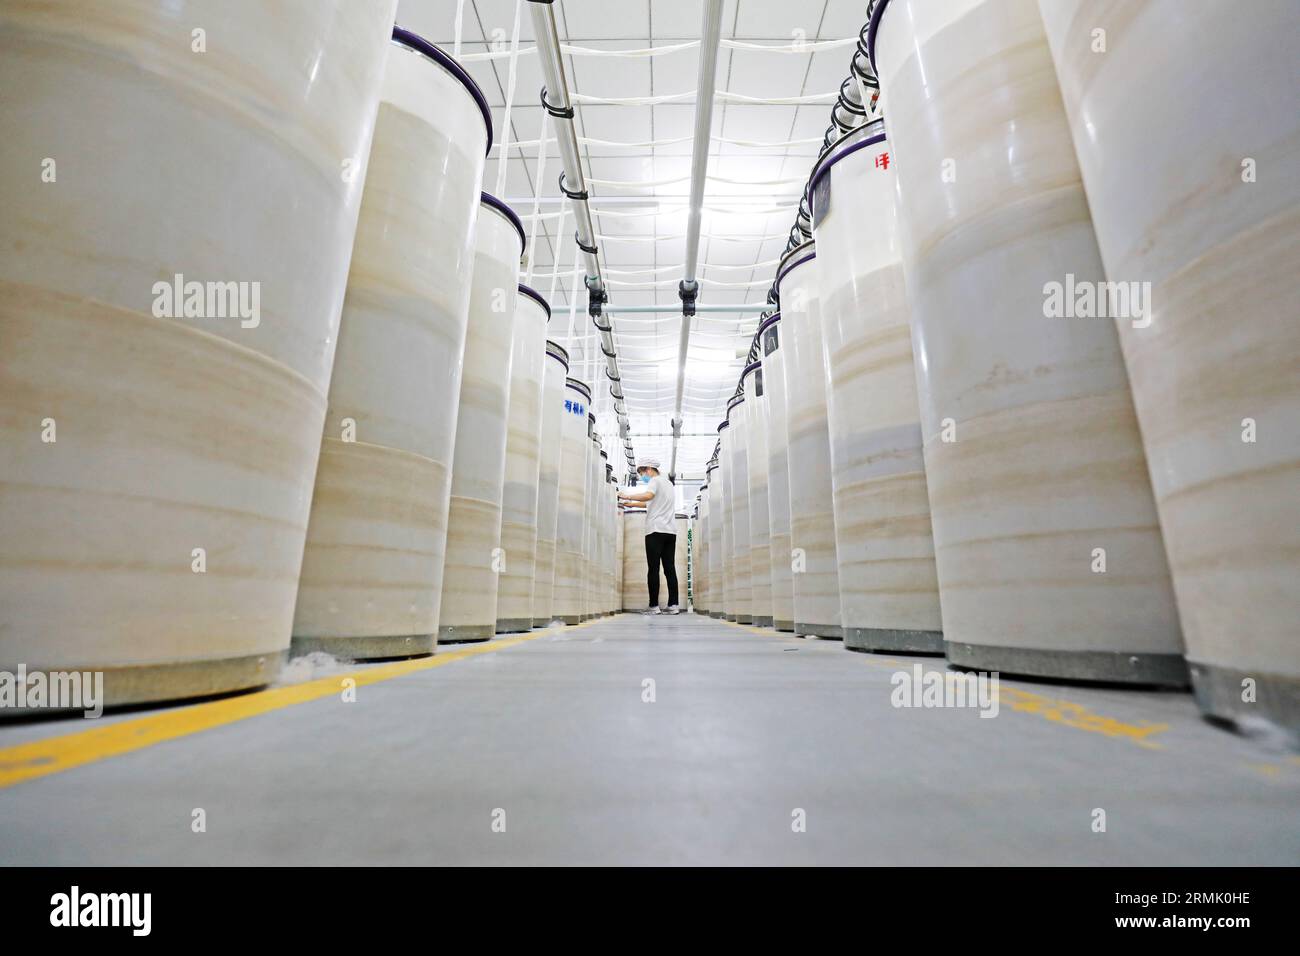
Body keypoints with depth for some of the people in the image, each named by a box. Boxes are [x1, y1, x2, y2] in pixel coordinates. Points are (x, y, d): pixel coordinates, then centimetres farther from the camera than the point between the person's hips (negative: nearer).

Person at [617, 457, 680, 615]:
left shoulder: (655, 481, 0)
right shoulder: (668, 483, 26)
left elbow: (648, 495, -23)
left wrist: (627, 496, -16)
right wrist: (631, 503, 32)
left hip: (656, 530, -8)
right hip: (671, 531, 8)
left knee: (653, 569, -6)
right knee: (669, 568, 4)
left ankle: (654, 606, -6)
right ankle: (673, 605, 1)